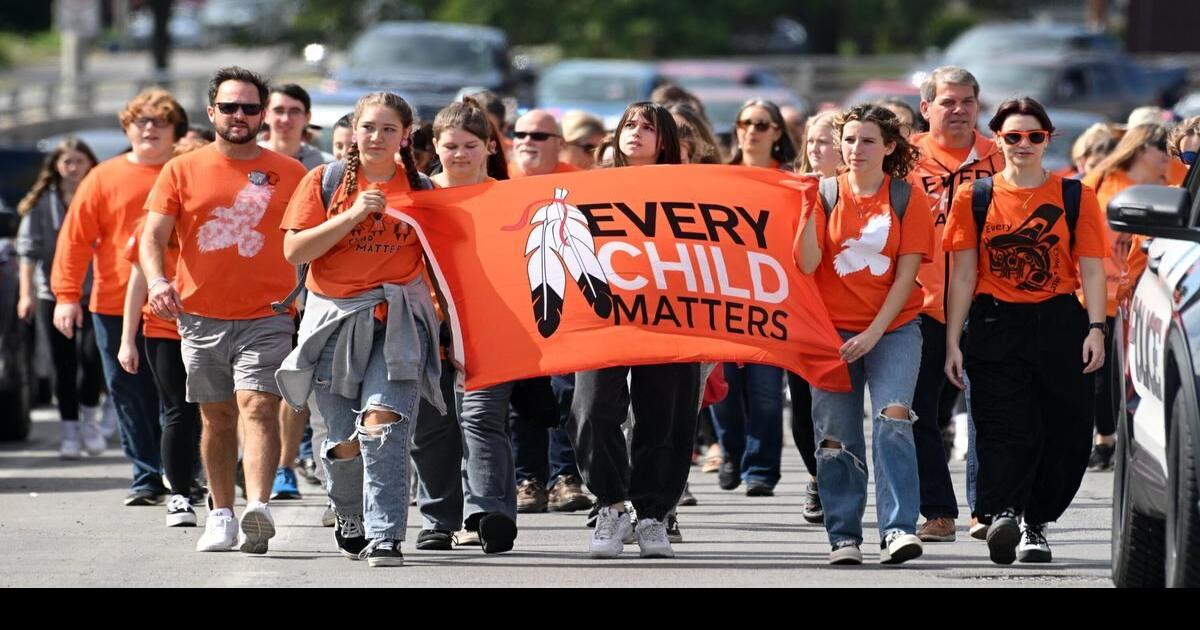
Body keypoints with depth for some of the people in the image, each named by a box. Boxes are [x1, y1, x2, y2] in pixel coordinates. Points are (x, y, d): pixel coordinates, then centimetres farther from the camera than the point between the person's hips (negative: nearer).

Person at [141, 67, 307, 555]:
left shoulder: (288, 174, 6)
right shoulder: (182, 171, 6)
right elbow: (154, 235, 0)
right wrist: (157, 281, -19)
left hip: (266, 317, -2)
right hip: (201, 317, 2)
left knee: (258, 406, -18)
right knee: (217, 418, 10)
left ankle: (258, 508, -31)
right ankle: (221, 516, 20)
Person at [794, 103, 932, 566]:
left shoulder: (907, 198, -1)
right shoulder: (826, 194, 2)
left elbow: (907, 274, -4)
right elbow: (807, 264, -6)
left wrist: (873, 334, -10)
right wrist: (809, 208, -17)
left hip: (893, 327, -2)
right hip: (834, 330, 2)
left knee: (893, 419, -19)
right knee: (835, 436, 1)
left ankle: (899, 530, -21)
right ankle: (844, 537, 10)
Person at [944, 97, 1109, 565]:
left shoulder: (1076, 197, 7)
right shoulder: (975, 198, 6)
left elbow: (1091, 269, 5)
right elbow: (963, 273, 6)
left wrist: (1096, 328, -8)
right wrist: (953, 342, 1)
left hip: (1060, 325, 1)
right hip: (996, 327, -1)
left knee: (1066, 435, 2)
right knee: (1006, 430, -14)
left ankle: (1033, 524, 15)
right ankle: (1002, 517, -27)